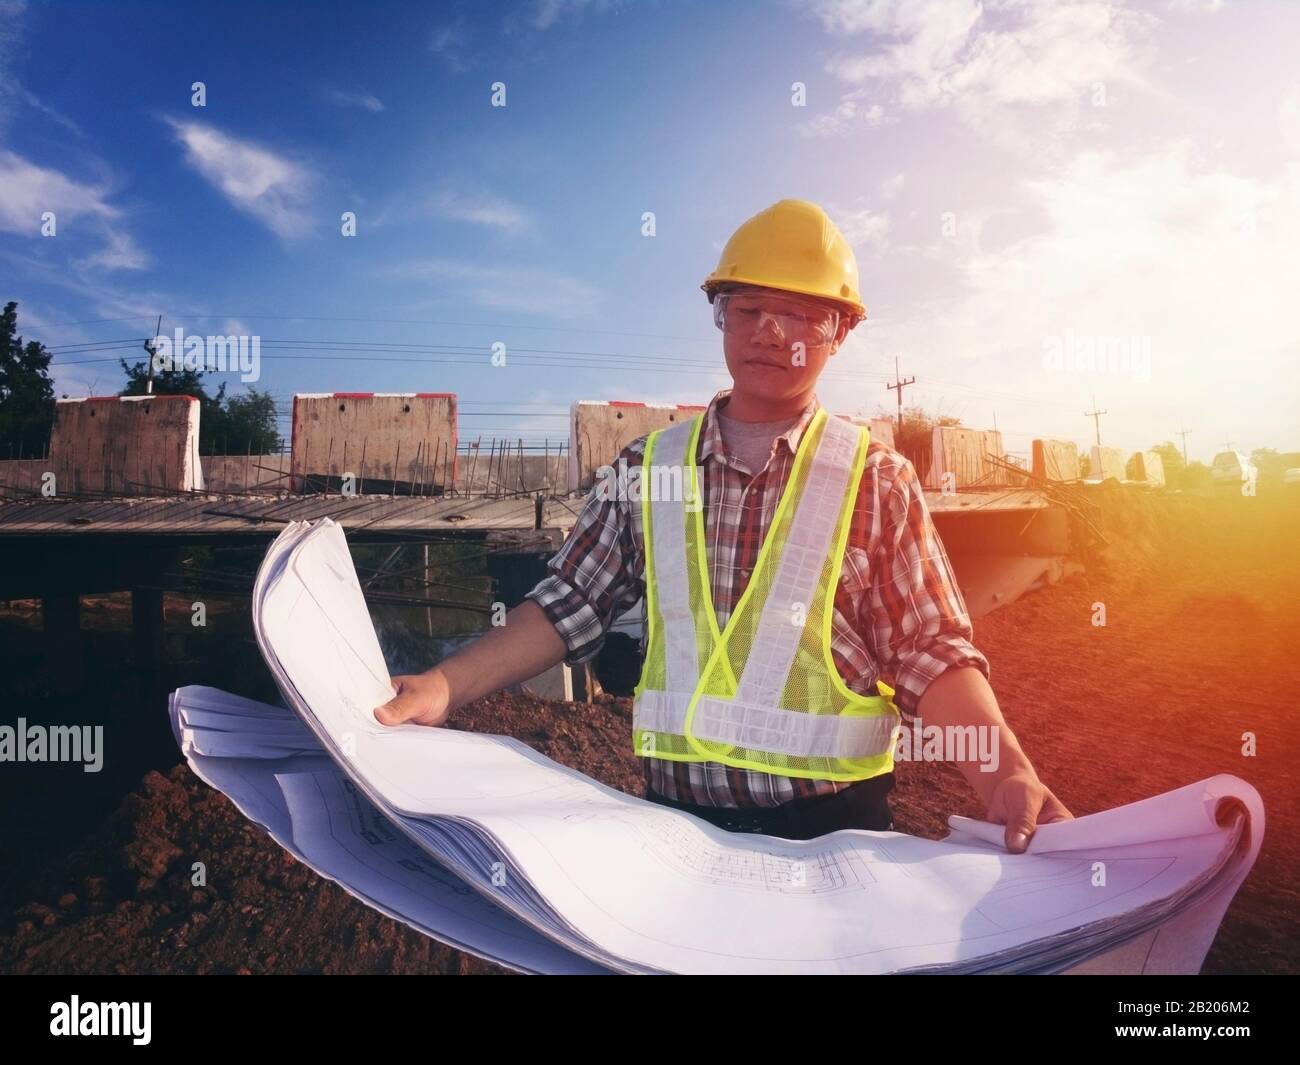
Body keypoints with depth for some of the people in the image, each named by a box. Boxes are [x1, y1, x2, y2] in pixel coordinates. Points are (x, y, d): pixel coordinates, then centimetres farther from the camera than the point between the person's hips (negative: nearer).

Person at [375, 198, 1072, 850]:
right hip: (673, 816, 2)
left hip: (830, 826, -2)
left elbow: (931, 654, -9)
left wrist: (1005, 775, -24)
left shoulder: (876, 481, -5)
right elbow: (569, 606, 1)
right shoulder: (648, 467, 1)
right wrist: (444, 686, -8)